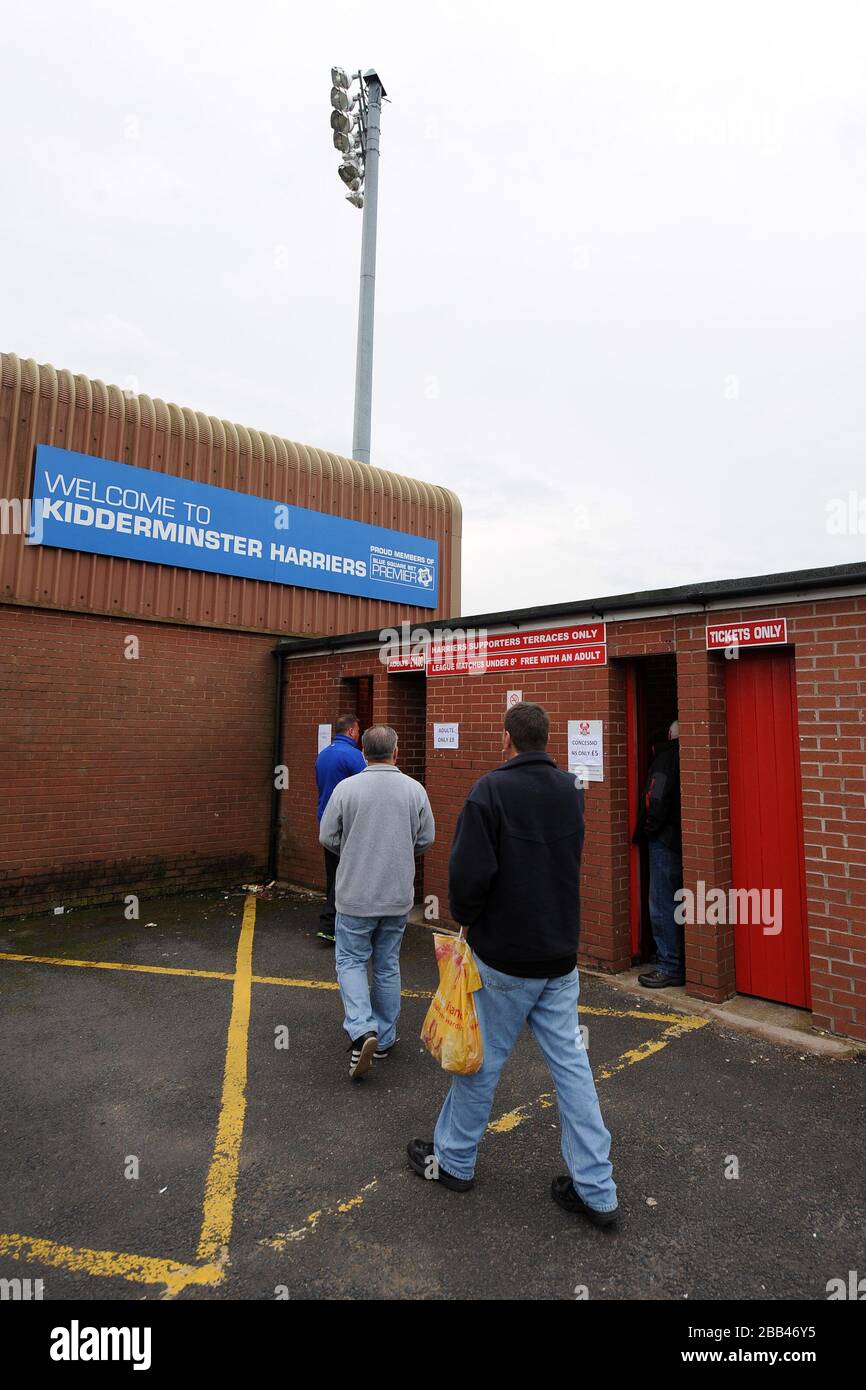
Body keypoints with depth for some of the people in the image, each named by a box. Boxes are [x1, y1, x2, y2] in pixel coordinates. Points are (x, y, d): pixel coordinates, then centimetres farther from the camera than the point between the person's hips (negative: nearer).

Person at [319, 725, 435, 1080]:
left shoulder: (347, 788, -11)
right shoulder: (414, 789, -6)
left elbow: (327, 838, -5)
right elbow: (426, 840, 0)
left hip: (356, 894, -2)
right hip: (398, 895, 2)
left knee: (351, 961, 12)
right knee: (388, 965, 16)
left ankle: (362, 1031, -5)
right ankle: (384, 1039, 26)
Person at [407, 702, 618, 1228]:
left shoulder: (491, 790, -19)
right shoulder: (571, 791, 1)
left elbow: (470, 873, -22)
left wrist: (467, 918, -4)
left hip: (504, 956, -5)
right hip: (562, 953, 5)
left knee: (483, 1060, 13)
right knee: (572, 1064, 14)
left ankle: (453, 1160, 34)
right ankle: (596, 1189, 24)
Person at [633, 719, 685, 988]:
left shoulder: (666, 757, -11)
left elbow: (656, 798, -19)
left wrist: (649, 828, -6)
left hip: (665, 841, -8)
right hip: (681, 840, 9)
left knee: (661, 905, -3)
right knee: (677, 904, 17)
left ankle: (670, 967, 1)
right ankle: (681, 962, 26)